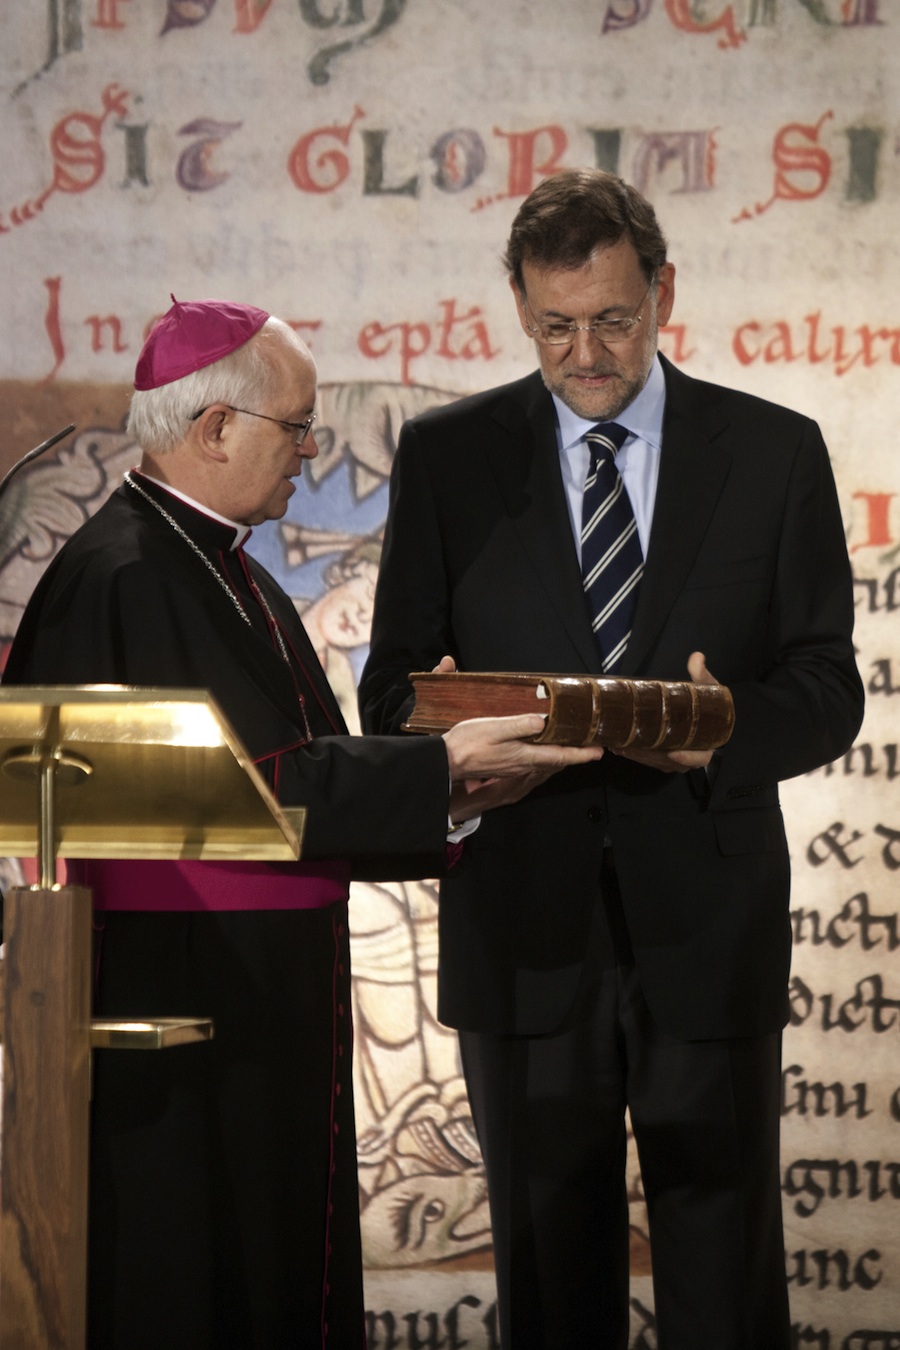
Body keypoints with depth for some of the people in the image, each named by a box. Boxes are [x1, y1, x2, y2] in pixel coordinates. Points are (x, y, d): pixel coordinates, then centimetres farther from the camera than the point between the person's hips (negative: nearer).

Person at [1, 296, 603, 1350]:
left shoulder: (225, 570, 16)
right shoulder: (122, 577, -16)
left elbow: (299, 772, 14)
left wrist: (447, 785, 0)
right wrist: (436, 770, -18)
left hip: (263, 1010, 10)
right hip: (176, 1006, -10)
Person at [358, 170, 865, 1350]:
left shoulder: (774, 453, 3)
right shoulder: (446, 456, 5)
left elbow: (827, 692, 2)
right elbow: (392, 688, 4)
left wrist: (731, 732, -21)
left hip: (707, 928, -1)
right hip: (525, 929, 1)